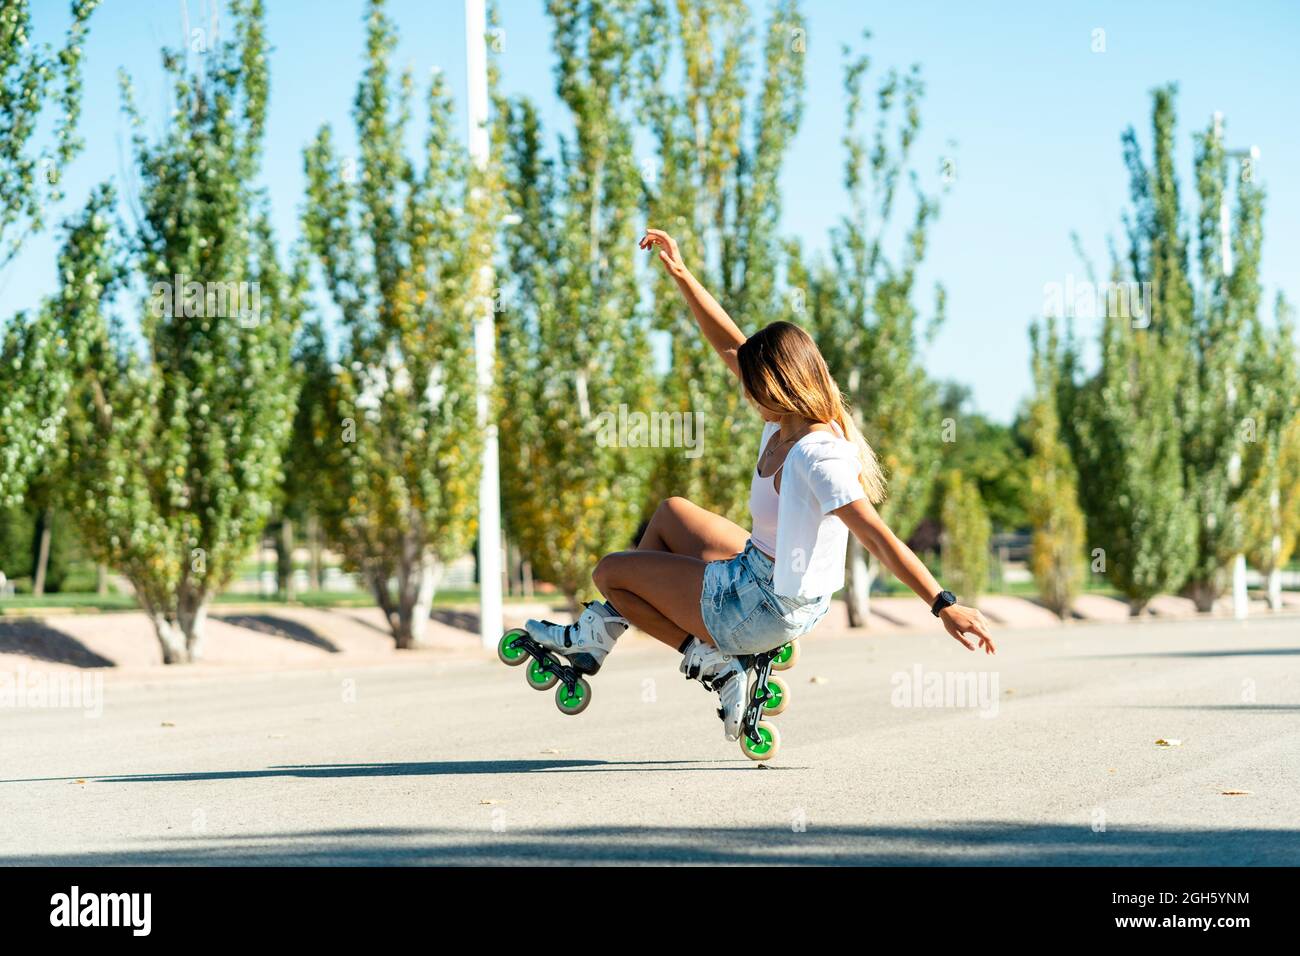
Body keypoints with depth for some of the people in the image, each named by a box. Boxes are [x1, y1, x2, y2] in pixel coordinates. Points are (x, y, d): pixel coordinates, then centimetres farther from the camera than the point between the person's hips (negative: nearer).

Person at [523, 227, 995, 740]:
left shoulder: (816, 455, -29)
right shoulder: (787, 420, -2)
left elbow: (879, 538, -33)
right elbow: (731, 346, 7)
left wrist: (945, 605, -39)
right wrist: (681, 273, 6)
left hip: (763, 608, -9)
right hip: (761, 569, 9)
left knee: (609, 571, 9)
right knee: (670, 512, 31)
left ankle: (711, 662, 10)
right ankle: (595, 632, 32)